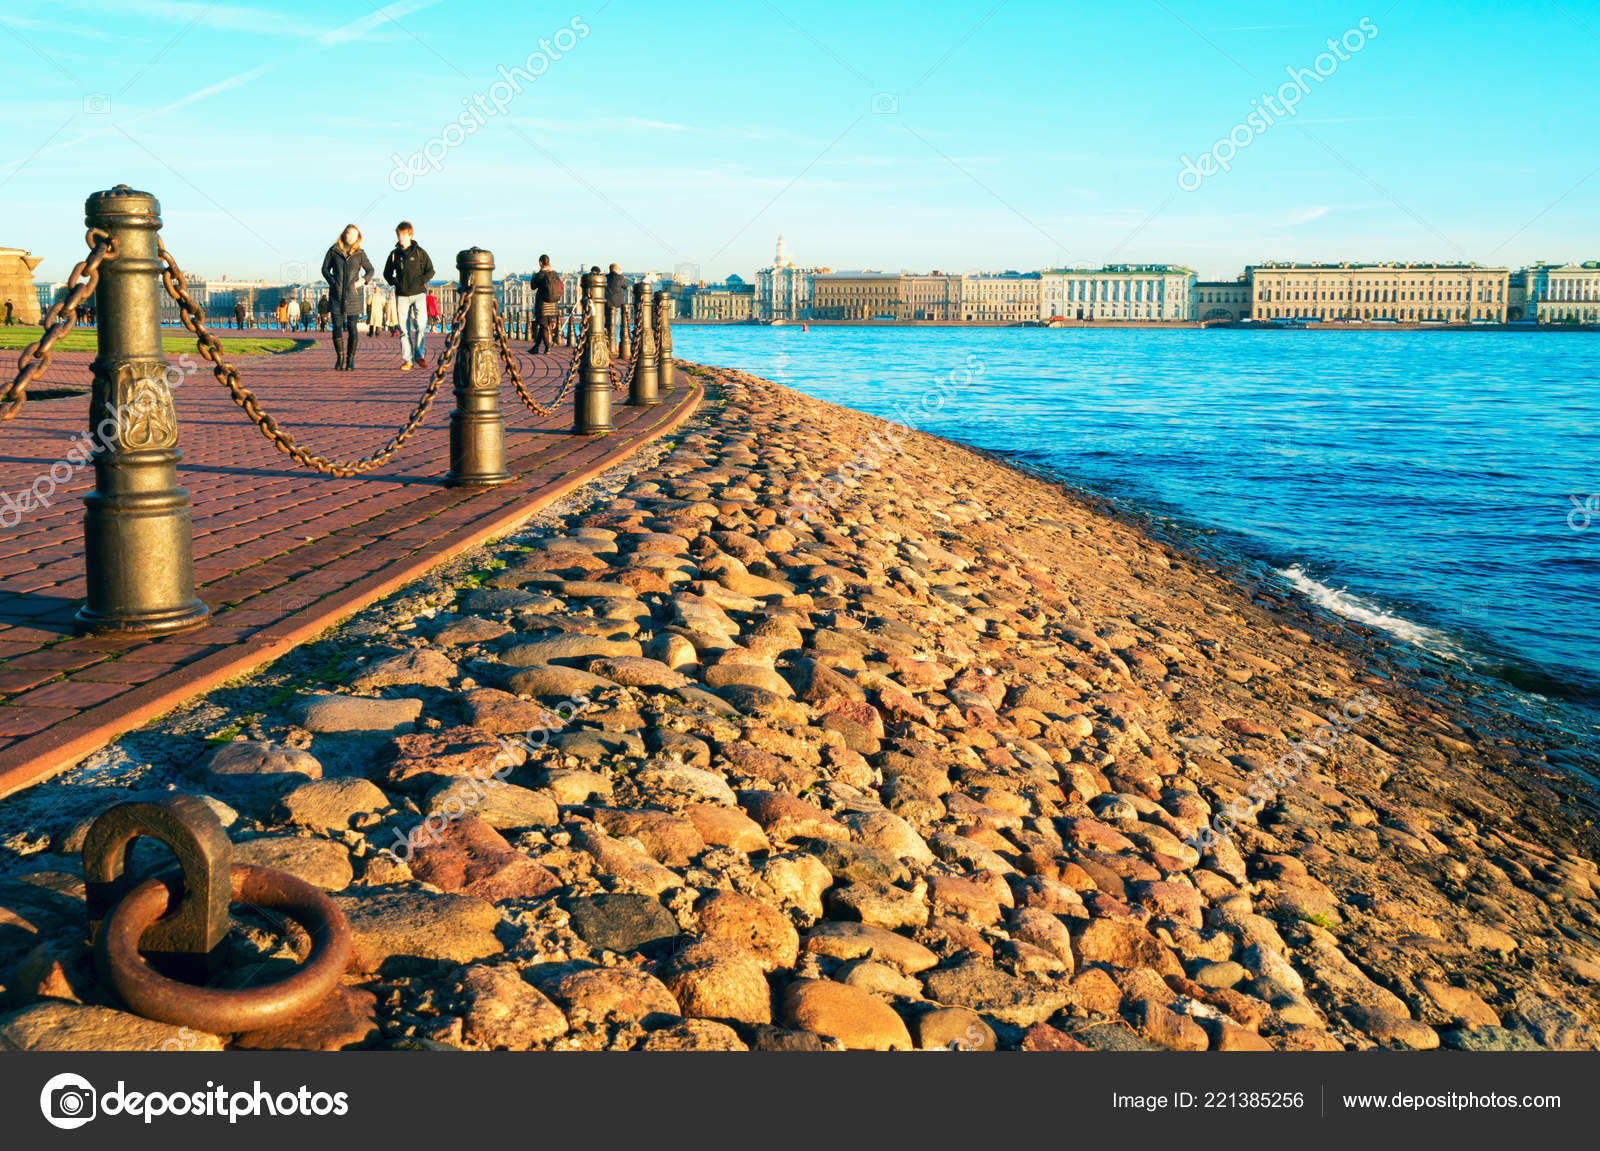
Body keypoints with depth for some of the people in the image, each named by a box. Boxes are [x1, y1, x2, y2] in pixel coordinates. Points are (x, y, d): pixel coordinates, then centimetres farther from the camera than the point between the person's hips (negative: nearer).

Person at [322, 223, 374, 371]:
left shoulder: (359, 253, 6)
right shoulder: (333, 251, 7)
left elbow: (370, 270, 13)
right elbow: (325, 269, 11)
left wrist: (363, 279, -6)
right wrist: (333, 282, -4)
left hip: (353, 294, 0)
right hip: (336, 295, 0)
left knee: (352, 328, -4)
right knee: (337, 327, -2)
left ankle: (350, 360, 5)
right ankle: (340, 358, 13)